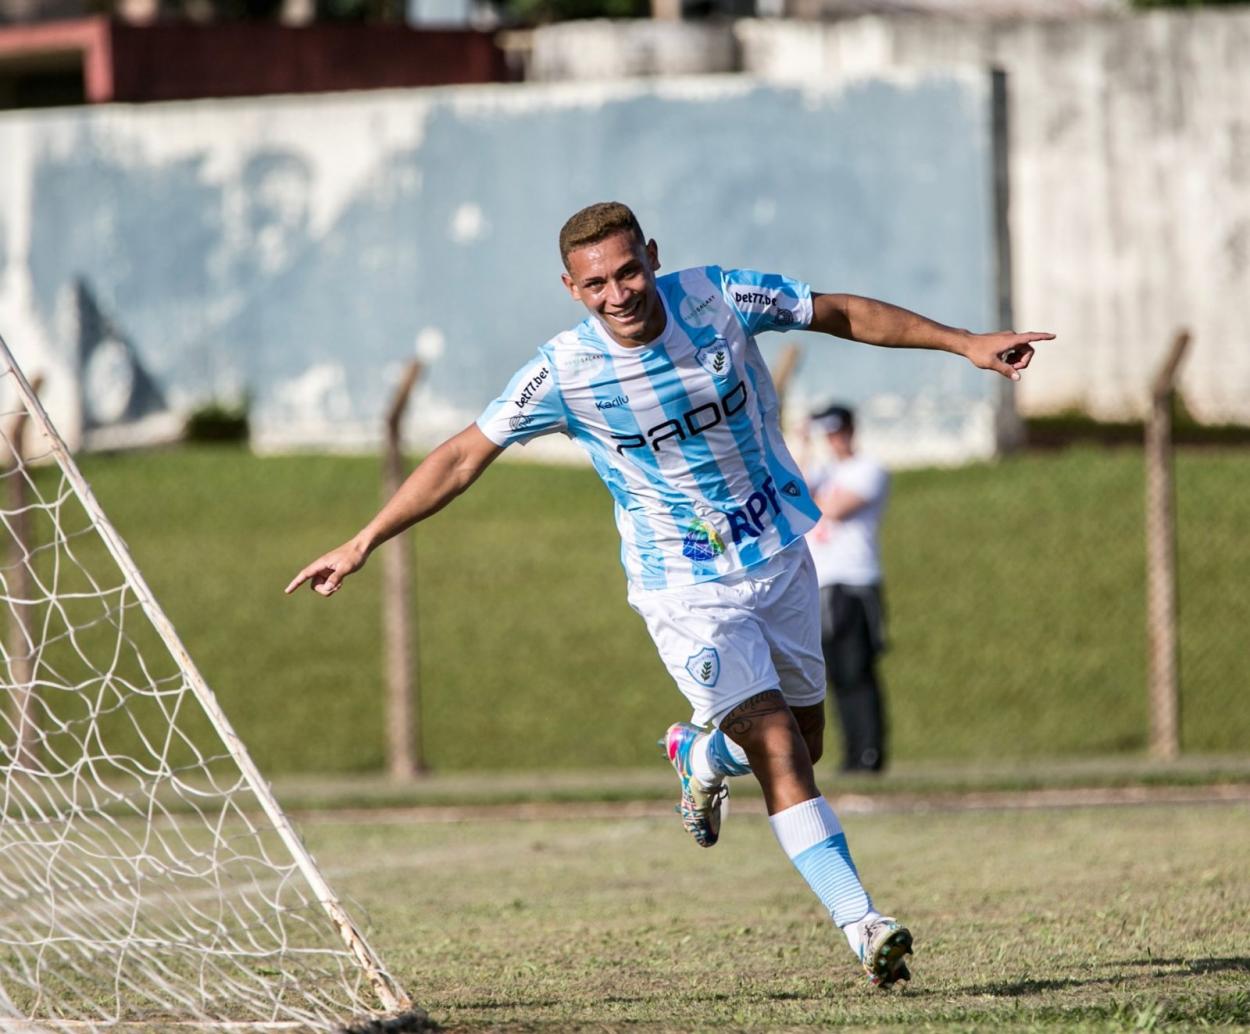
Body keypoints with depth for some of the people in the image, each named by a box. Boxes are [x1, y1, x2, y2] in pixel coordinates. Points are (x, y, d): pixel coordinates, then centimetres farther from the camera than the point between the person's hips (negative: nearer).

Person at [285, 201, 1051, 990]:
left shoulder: (718, 299, -14)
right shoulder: (562, 374, -18)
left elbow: (844, 313, 0)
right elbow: (463, 458, -9)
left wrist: (965, 343, 1)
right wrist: (361, 546, -11)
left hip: (782, 555, 4)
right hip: (687, 590, -4)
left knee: (803, 741, 14)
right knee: (778, 751, -16)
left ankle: (700, 752, 46)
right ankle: (862, 923, -16)